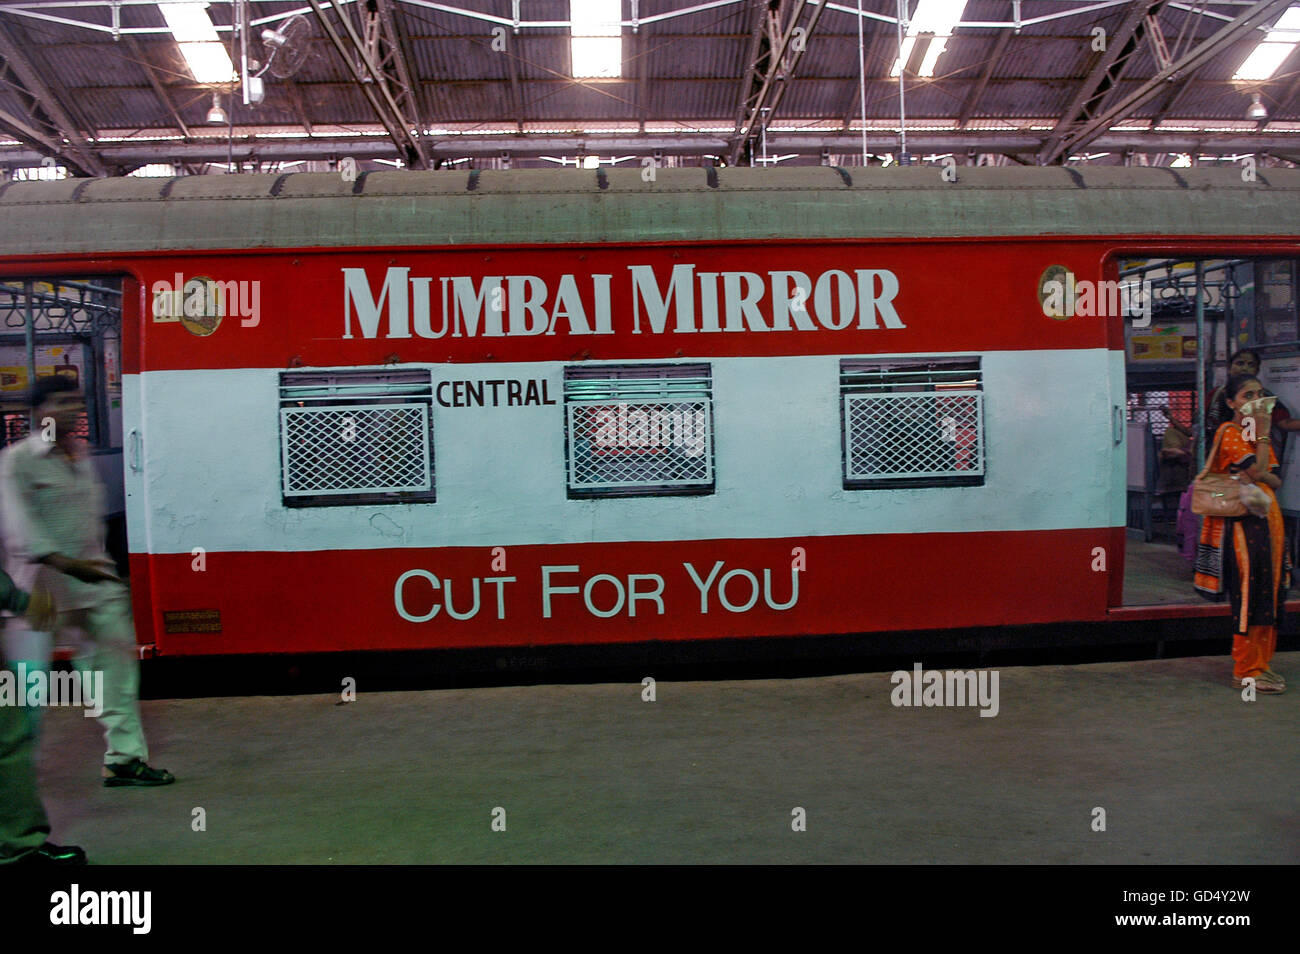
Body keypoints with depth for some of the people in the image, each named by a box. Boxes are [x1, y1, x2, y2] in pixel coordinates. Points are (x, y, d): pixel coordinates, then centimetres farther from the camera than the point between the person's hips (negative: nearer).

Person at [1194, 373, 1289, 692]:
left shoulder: (1257, 433, 17)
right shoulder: (1229, 432, -8)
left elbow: (1276, 479, 9)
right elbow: (1258, 470, -17)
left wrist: (1257, 476, -12)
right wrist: (1263, 435, -8)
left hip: (1268, 518, 8)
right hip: (1243, 520, -8)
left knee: (1268, 593, 9)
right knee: (1250, 594, -7)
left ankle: (1261, 663, 17)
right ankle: (1245, 671, -1)